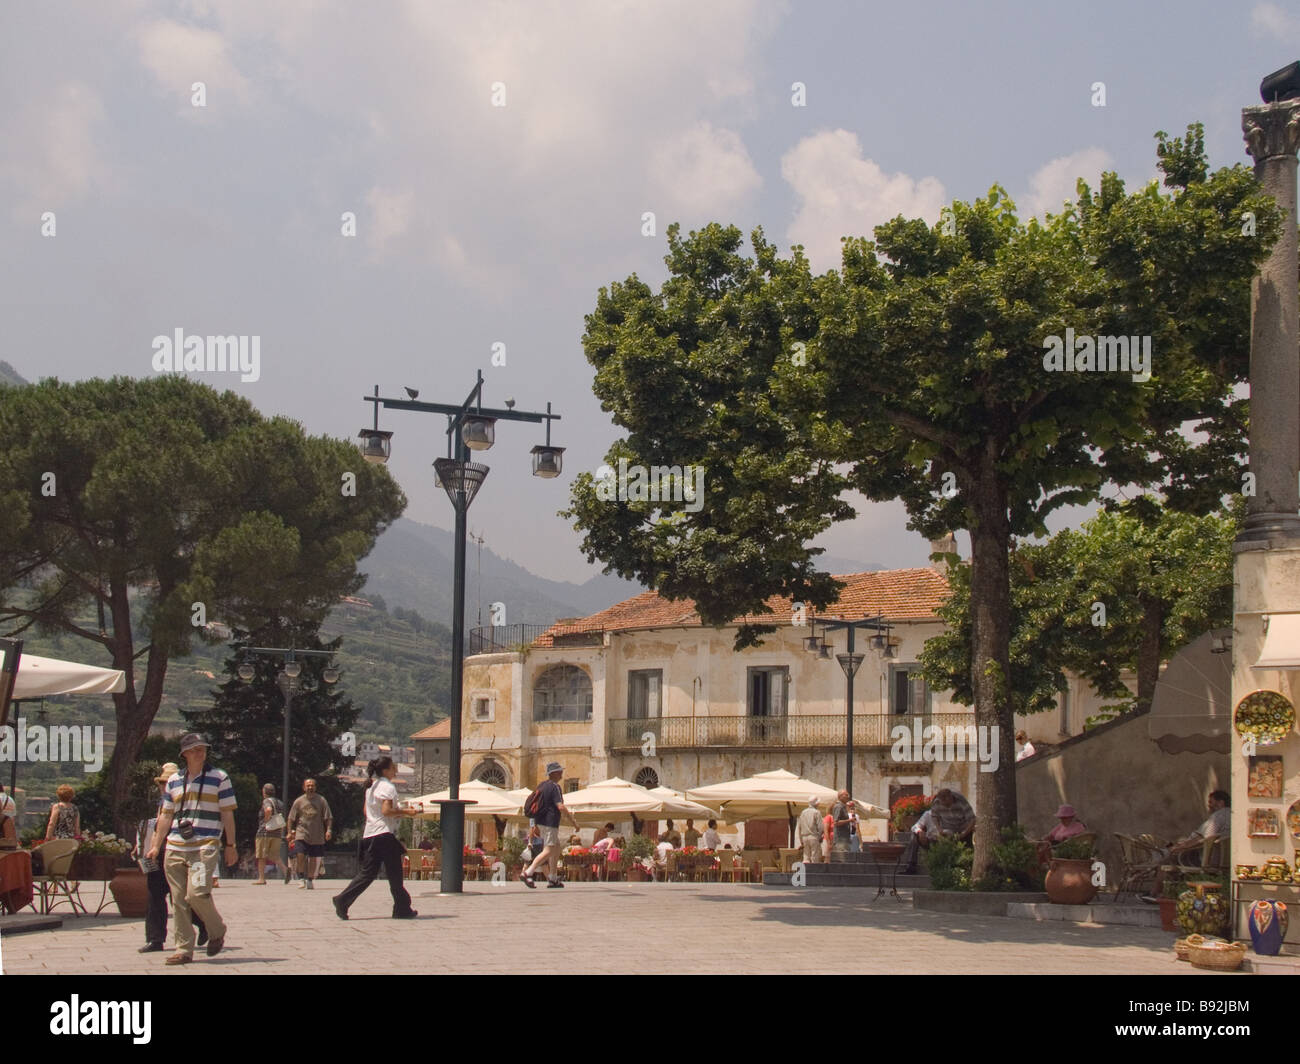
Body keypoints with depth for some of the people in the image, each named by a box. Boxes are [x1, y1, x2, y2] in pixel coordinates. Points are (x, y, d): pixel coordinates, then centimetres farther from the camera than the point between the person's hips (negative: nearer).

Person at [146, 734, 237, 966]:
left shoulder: (219, 778, 4)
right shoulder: (174, 782, 15)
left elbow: (227, 814, 3)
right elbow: (166, 816, 19)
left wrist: (230, 846, 0)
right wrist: (156, 846, 14)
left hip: (205, 847, -4)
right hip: (175, 849, 4)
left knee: (197, 893, -19)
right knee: (179, 901, 1)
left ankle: (217, 930, 7)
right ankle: (184, 949, 8)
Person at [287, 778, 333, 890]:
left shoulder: (321, 801, 5)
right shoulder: (299, 801, 6)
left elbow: (328, 817, 5)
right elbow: (291, 818, 11)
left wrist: (329, 830, -7)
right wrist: (291, 830, 2)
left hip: (317, 836, 1)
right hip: (302, 833, -1)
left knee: (314, 858, 3)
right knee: (301, 855, -17)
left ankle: (310, 880, 18)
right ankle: (301, 877, -2)